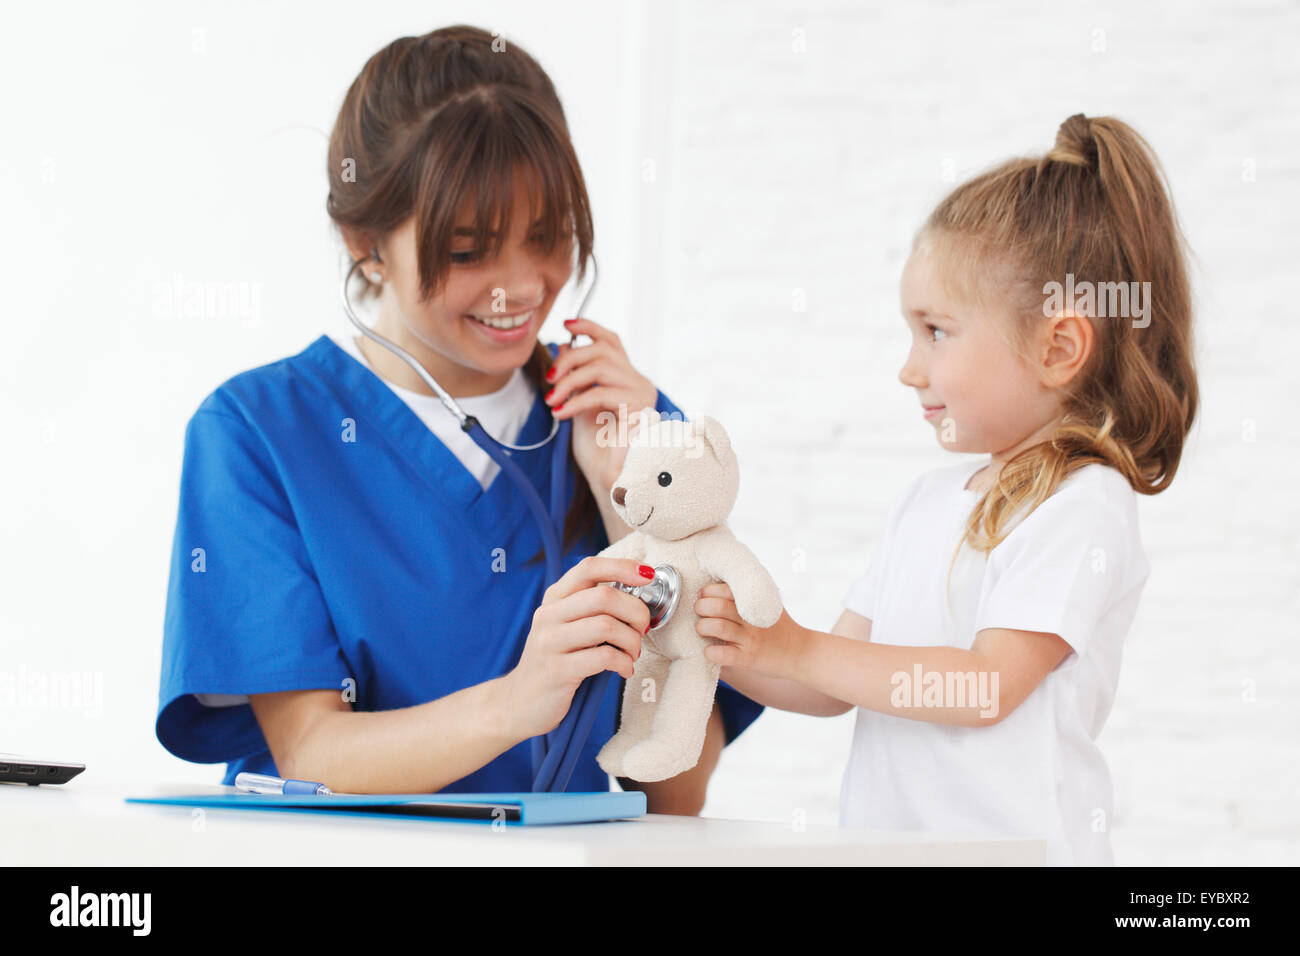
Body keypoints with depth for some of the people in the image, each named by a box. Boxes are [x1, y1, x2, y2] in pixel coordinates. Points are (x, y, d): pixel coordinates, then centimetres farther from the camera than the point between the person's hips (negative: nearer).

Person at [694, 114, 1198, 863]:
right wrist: (729, 648, 4)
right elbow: (835, 685, 20)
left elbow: (991, 684, -13)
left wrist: (797, 650, -10)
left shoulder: (1083, 506, -6)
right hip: (882, 840, 6)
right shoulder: (928, 501, 18)